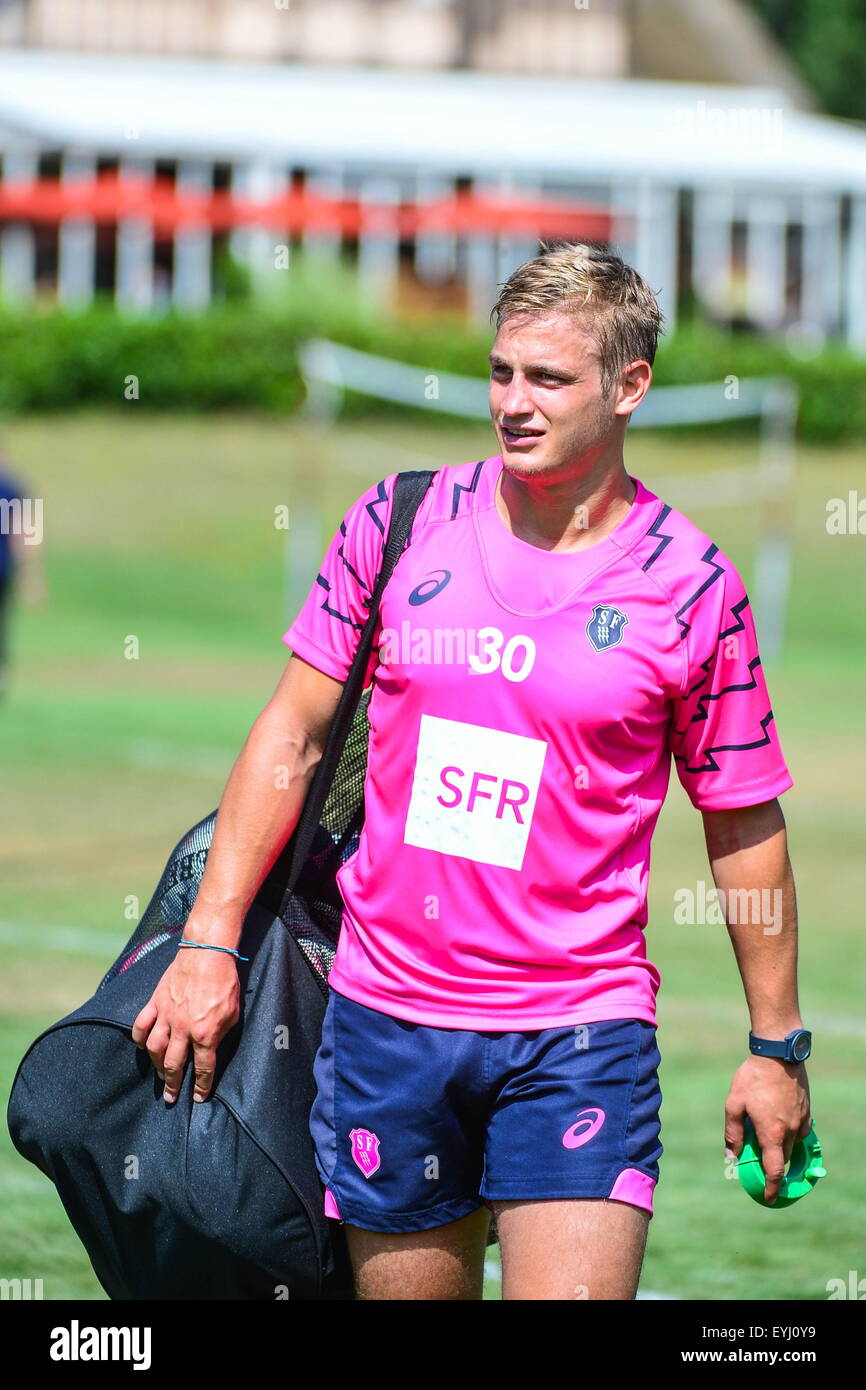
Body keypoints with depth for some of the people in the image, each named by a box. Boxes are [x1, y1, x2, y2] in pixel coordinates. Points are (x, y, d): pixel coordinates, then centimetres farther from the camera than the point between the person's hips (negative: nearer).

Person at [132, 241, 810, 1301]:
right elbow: (292, 735, 8)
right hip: (385, 1006, 3)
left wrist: (776, 1046, 8)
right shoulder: (398, 521, 2)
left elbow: (744, 826, 5)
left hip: (578, 1027, -2)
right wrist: (209, 943, 3)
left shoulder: (691, 584, -4)